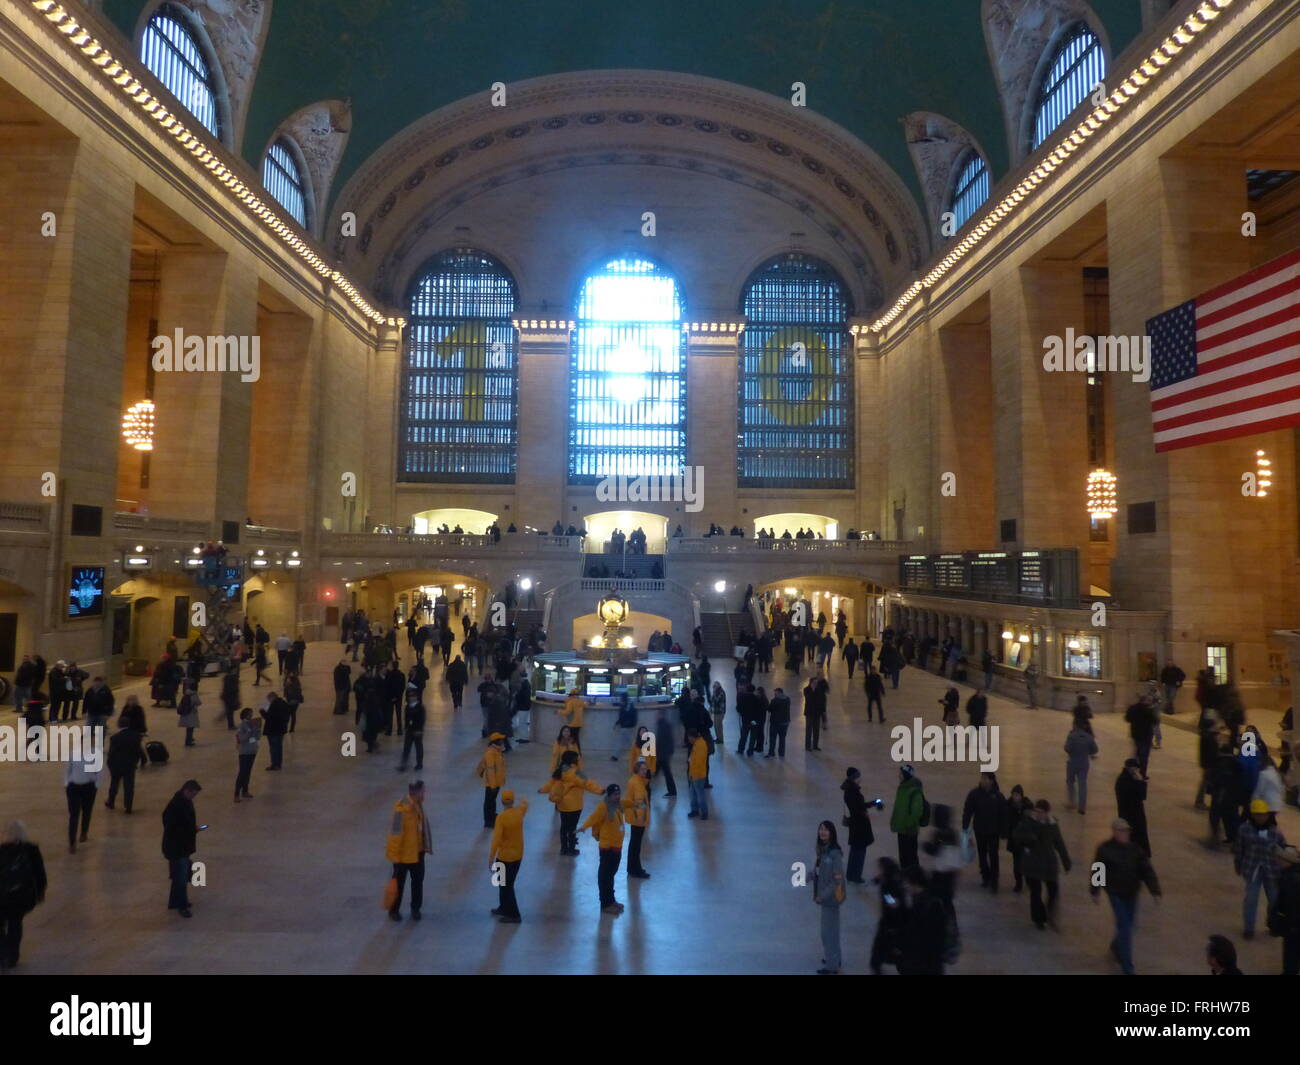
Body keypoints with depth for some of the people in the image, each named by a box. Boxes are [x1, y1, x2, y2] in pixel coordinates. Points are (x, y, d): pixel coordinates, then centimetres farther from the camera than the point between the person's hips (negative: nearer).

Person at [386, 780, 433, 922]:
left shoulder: (418, 805, -3)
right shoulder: (401, 809, -28)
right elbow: (395, 833, -23)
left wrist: (426, 846, 13)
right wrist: (395, 854, -18)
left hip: (418, 851, 7)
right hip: (403, 853, -7)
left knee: (418, 880, 14)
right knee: (399, 883, 11)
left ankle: (415, 908, 31)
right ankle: (394, 910, 30)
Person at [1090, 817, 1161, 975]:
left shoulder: (1134, 848, -4)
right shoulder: (1105, 849, -13)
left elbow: (1146, 870, -4)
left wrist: (1155, 890, -12)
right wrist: (1095, 892, -3)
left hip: (1132, 893, 4)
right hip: (1115, 893, -4)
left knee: (1129, 923, 17)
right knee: (1124, 925, -7)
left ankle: (1116, 946, 46)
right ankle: (1127, 967, 2)